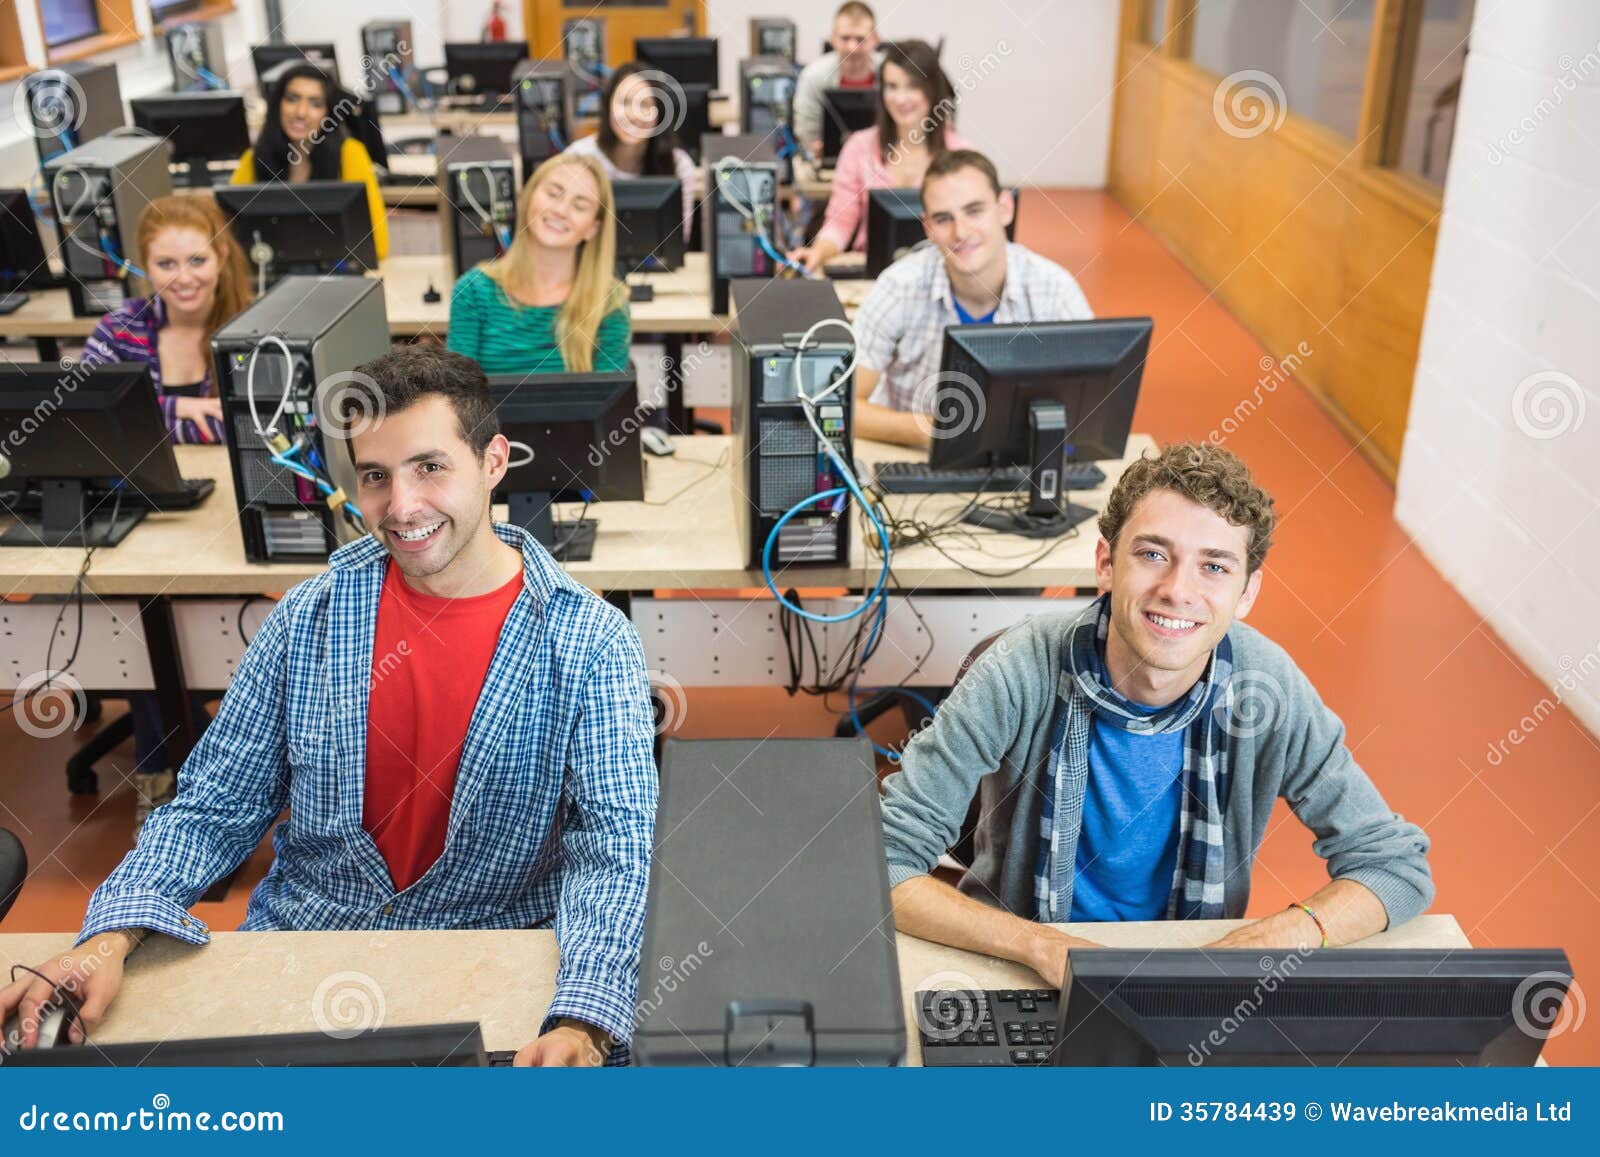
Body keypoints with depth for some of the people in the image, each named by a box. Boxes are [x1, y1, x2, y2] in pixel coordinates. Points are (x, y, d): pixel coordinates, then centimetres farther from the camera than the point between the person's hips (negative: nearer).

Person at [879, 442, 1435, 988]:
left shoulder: (1266, 688, -14)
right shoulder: (1024, 671, -20)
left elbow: (1399, 866, -5)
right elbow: (883, 861, -20)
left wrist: (1295, 928, -23)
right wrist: (1042, 946, -32)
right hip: (1021, 976, -3)